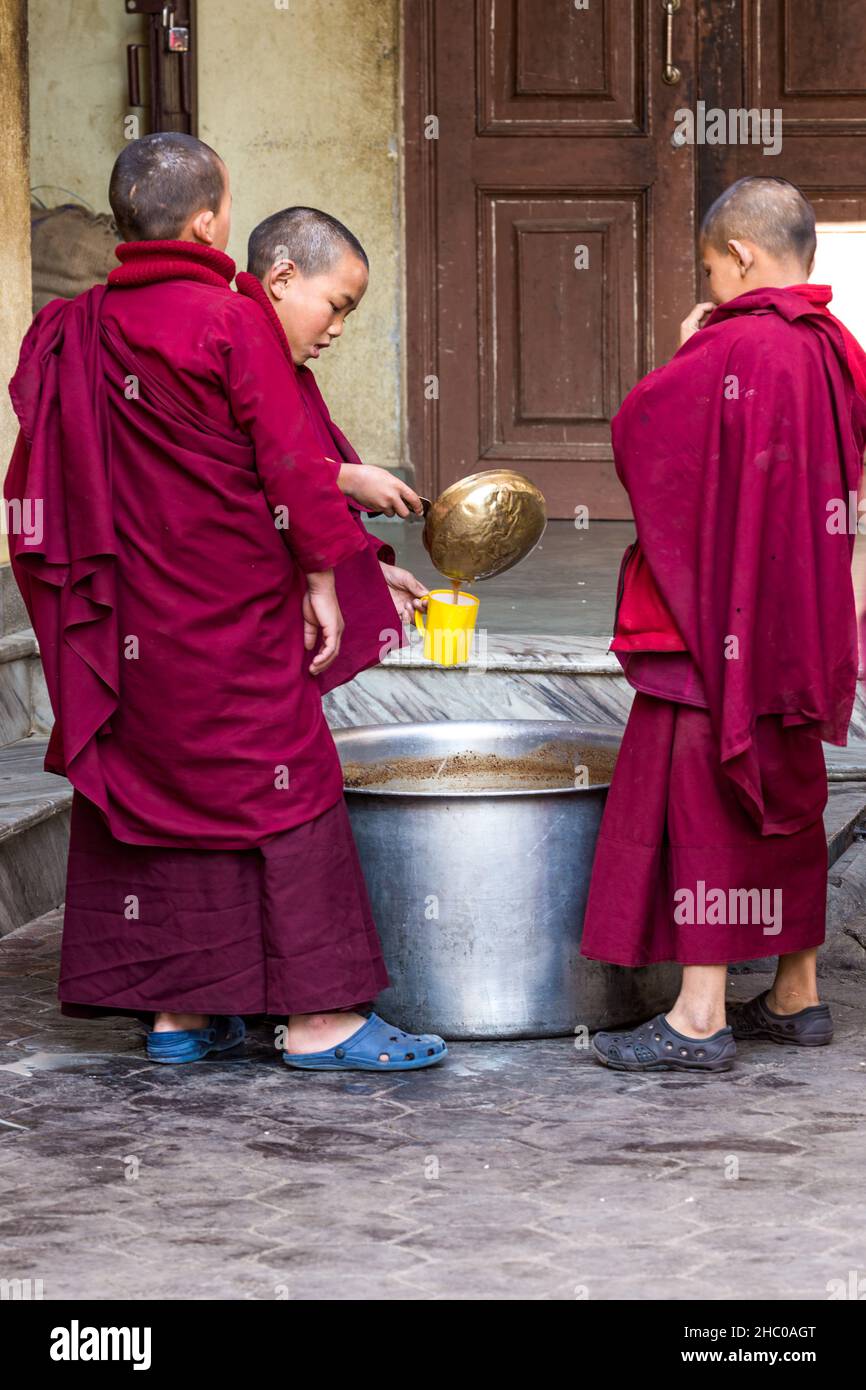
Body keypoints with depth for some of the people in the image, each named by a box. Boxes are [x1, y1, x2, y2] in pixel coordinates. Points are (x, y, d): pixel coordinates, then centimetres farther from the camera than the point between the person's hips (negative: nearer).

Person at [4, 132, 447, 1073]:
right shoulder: (230, 325, -14)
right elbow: (290, 465, -13)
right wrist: (320, 578, -3)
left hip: (125, 623, 6)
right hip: (231, 618, -6)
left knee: (142, 783, 12)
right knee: (282, 785, 0)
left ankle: (177, 1012, 17)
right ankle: (316, 1016, 1)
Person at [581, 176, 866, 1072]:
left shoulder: (733, 349, -18)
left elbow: (637, 429, -12)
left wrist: (690, 351, 3)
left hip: (717, 621, -8)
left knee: (702, 801, -3)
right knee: (787, 797, 16)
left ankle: (701, 1016, -2)